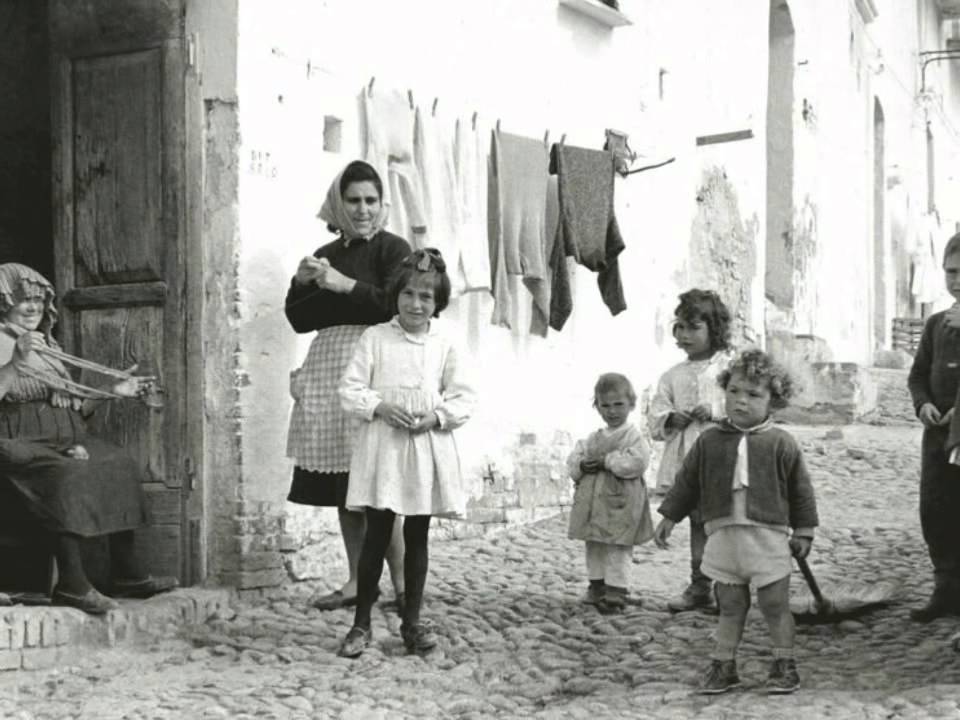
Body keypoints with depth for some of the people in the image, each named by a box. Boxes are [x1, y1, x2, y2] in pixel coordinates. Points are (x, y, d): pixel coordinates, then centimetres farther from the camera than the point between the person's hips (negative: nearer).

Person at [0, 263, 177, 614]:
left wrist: (114, 391, 18)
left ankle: (125, 574, -7)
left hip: (63, 439, 8)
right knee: (69, 474, -34)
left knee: (121, 466, -7)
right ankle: (71, 584, -34)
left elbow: (72, 406, 23)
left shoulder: (46, 344, 22)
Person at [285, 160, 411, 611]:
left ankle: (402, 584, -4)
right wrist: (301, 283, -2)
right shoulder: (326, 255, 18)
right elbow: (299, 320, 16)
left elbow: (397, 306, -13)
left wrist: (345, 285, -15)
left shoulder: (392, 249, 0)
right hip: (328, 370, 6)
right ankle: (356, 581, 14)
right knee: (341, 486, 7)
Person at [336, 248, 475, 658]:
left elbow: (464, 398, 4)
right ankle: (361, 624, 10)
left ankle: (411, 620, 20)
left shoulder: (445, 345, 3)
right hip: (383, 447, -2)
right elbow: (350, 390, -1)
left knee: (417, 537, 9)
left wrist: (437, 415, -13)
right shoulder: (375, 338, 0)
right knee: (376, 535, 1)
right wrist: (379, 407, -17)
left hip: (428, 449, 2)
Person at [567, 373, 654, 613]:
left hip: (620, 503, -7)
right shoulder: (594, 438, 13)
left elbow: (636, 462, -22)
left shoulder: (634, 437, -6)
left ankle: (615, 593, 1)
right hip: (593, 501, 7)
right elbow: (573, 459, 13)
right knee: (594, 547, 15)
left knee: (617, 549, -3)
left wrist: (607, 461, -19)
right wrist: (582, 465, -10)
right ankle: (597, 587, 26)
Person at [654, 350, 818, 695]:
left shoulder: (781, 443, -4)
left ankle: (784, 665, 17)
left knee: (775, 605, 5)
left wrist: (803, 532, 3)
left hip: (768, 537, -2)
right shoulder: (710, 441, 3)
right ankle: (723, 665, 19)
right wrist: (669, 517, 12)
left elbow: (801, 490, 2)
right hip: (723, 534, 2)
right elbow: (687, 482, 12)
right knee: (730, 605, 11)